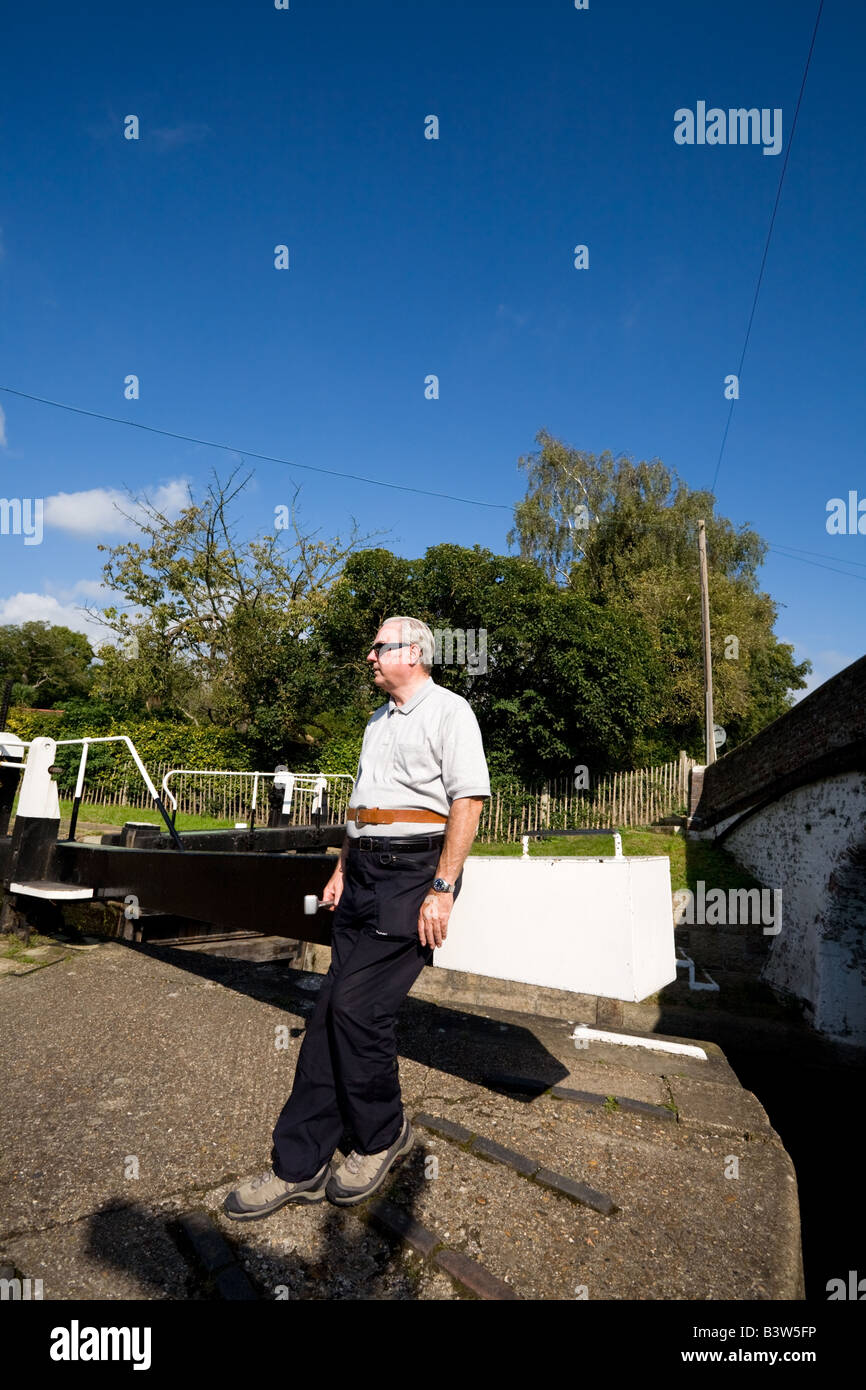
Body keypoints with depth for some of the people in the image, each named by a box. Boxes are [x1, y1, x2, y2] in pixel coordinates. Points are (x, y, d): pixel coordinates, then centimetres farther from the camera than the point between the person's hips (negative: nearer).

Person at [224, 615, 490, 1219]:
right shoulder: (378, 721, 21)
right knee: (332, 1010, 6)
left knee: (357, 1006, -10)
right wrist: (342, 869, 19)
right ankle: (299, 1164, 15)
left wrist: (443, 888, -19)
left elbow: (468, 800, -14)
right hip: (366, 872, 8)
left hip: (416, 870, -8)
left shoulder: (449, 711, -5)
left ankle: (383, 1135, 16)